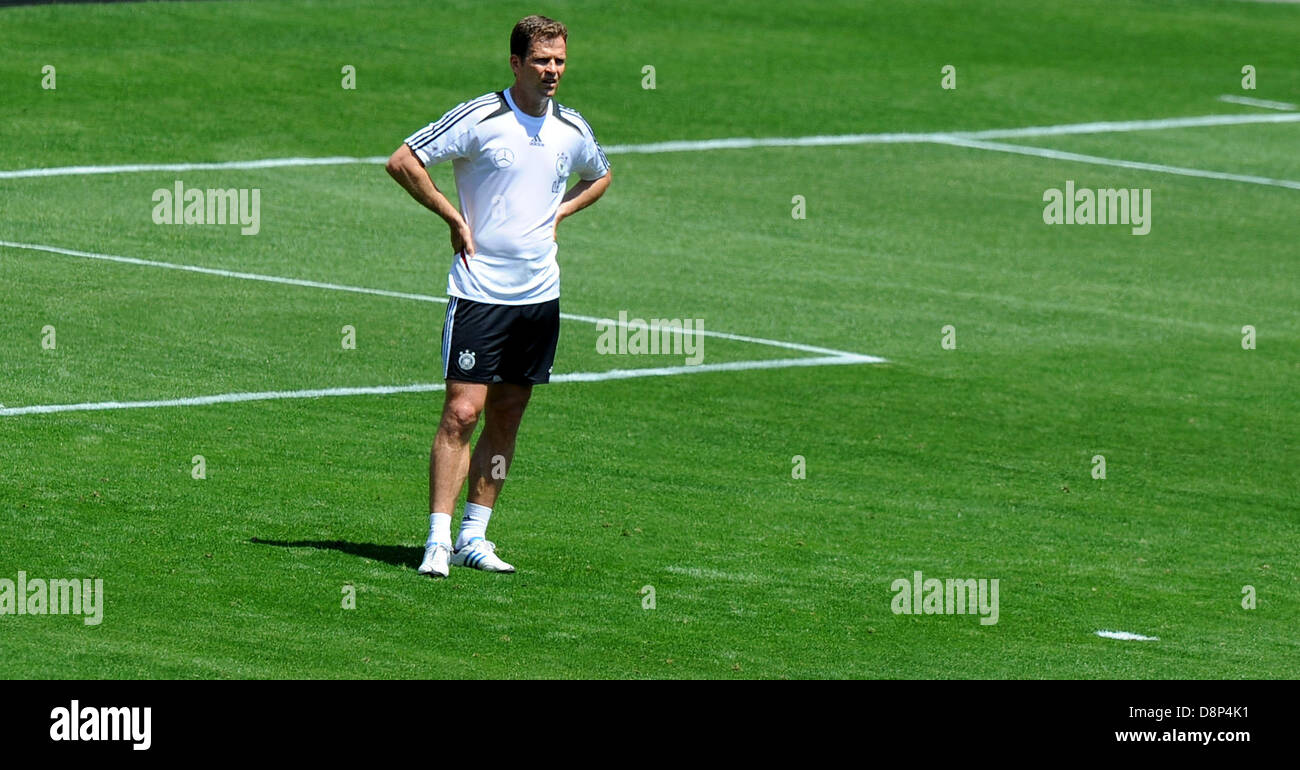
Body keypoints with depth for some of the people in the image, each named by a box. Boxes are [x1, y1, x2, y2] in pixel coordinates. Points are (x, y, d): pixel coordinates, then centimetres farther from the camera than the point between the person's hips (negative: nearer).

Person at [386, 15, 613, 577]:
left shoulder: (573, 131, 7)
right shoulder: (480, 119, -10)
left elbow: (599, 176, 29)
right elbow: (402, 161, -10)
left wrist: (559, 212, 11)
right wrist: (455, 219, -10)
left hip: (539, 294, 5)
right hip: (479, 292, -5)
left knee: (506, 419, 8)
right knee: (461, 413, -10)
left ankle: (474, 536, 15)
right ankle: (438, 540, -9)